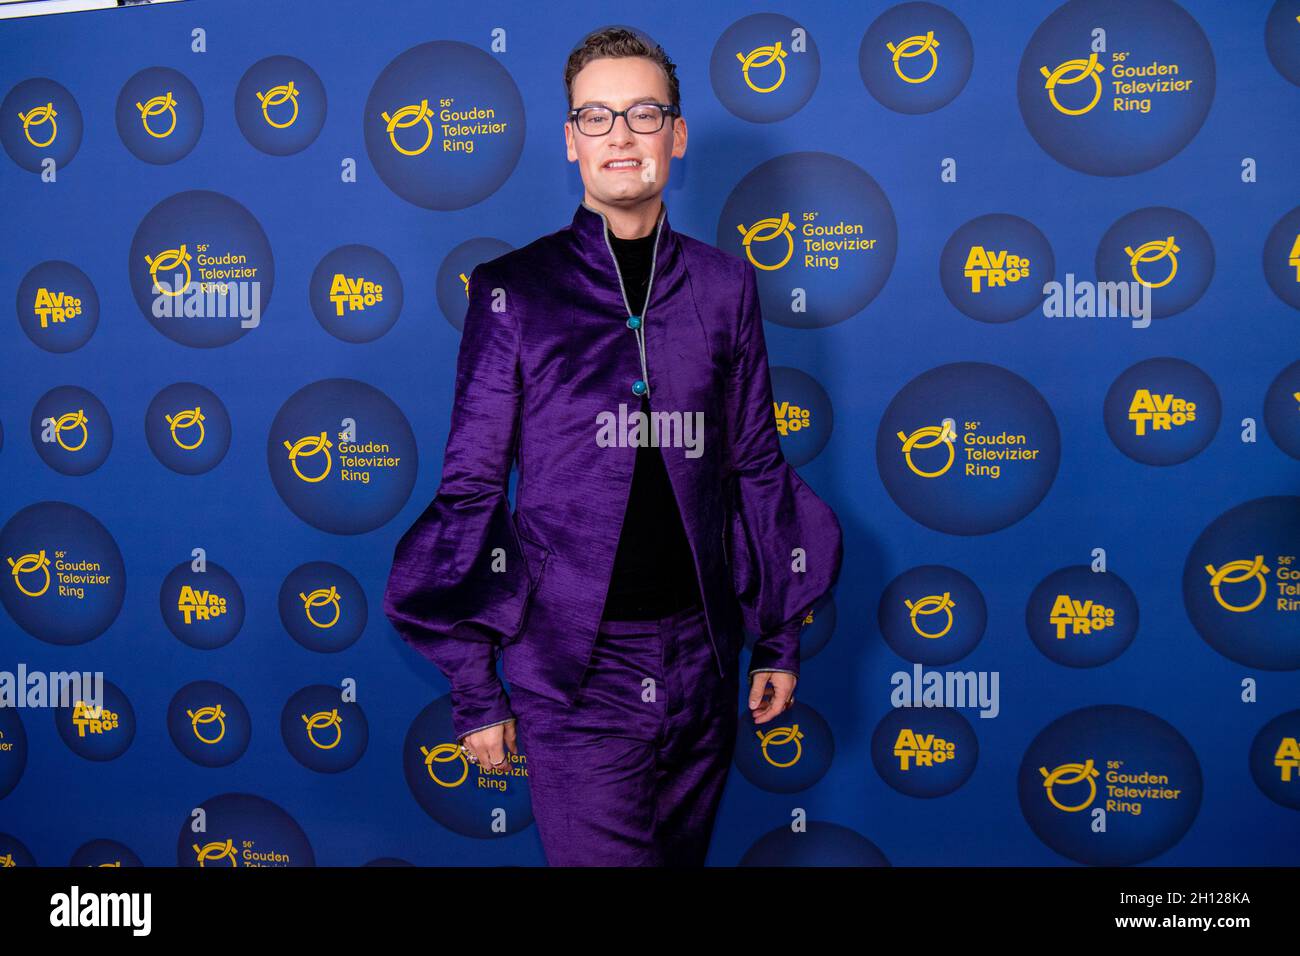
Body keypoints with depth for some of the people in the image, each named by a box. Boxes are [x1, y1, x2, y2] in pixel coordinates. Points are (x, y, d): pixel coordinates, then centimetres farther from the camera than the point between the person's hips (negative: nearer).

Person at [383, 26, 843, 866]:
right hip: (573, 671, -3)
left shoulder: (724, 285, 5)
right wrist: (475, 685, -4)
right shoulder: (515, 291, -4)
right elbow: (471, 488, -3)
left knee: (683, 854, 19)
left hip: (702, 662, 4)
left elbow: (756, 468, 10)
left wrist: (779, 638, 10)